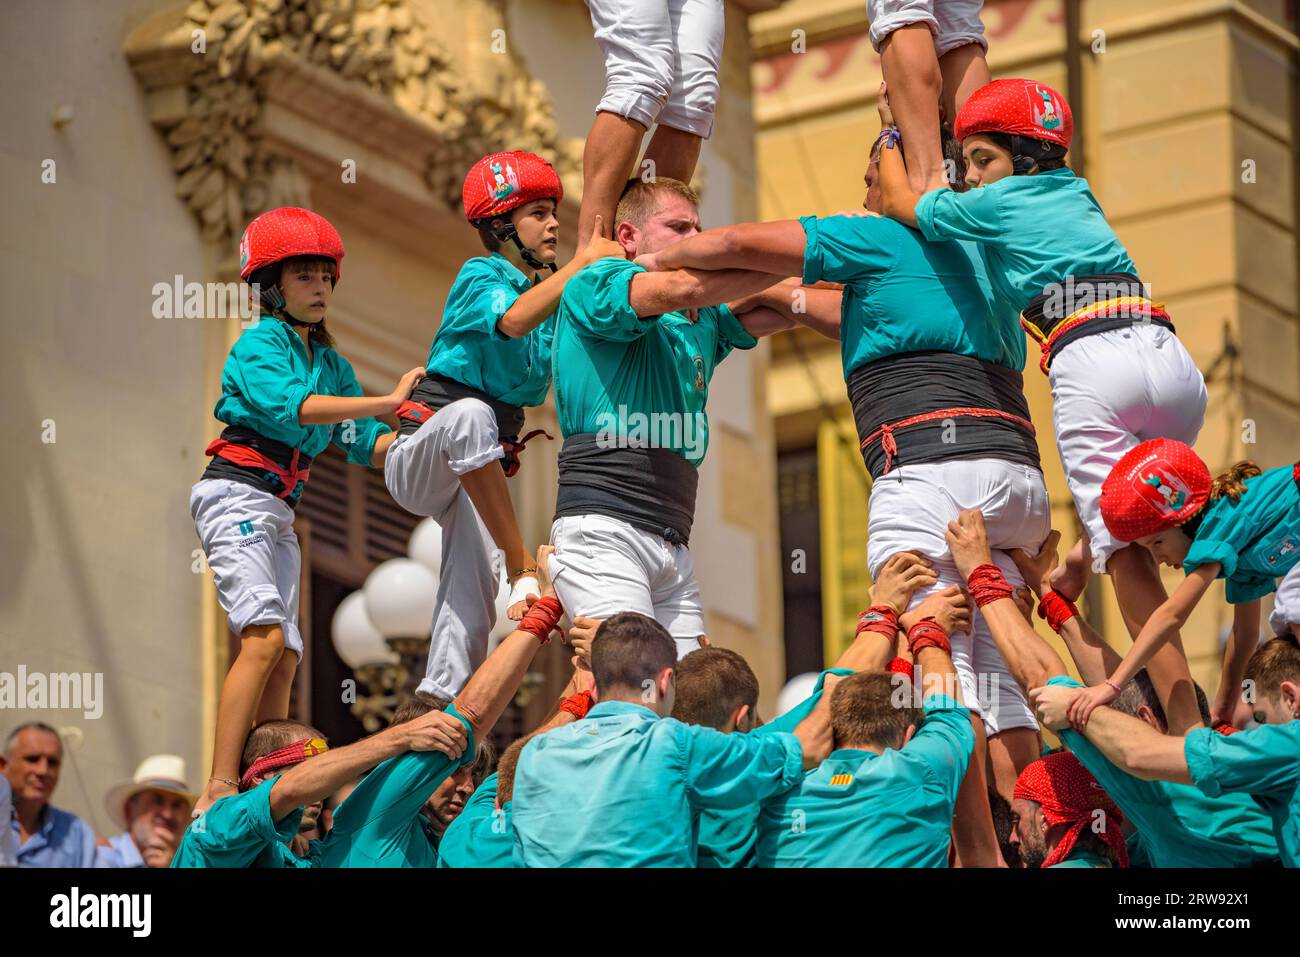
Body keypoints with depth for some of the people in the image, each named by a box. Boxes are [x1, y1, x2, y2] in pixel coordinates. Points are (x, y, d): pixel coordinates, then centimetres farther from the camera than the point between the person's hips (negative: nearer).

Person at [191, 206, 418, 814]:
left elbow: (364, 445, 14)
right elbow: (290, 406, -24)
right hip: (237, 495, -9)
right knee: (264, 636, -23)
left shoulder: (330, 362, 18)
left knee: (284, 659, 2)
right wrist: (387, 402, -27)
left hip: (280, 512, 9)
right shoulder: (259, 343, -5)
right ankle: (218, 792, -30)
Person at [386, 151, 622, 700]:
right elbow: (513, 319, -29)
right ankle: (522, 569, -41)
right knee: (471, 412, -42)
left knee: (472, 614, -5)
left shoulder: (551, 291, 14)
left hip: (480, 471, 7)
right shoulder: (480, 275, -8)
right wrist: (585, 260, -27)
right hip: (419, 457, -7)